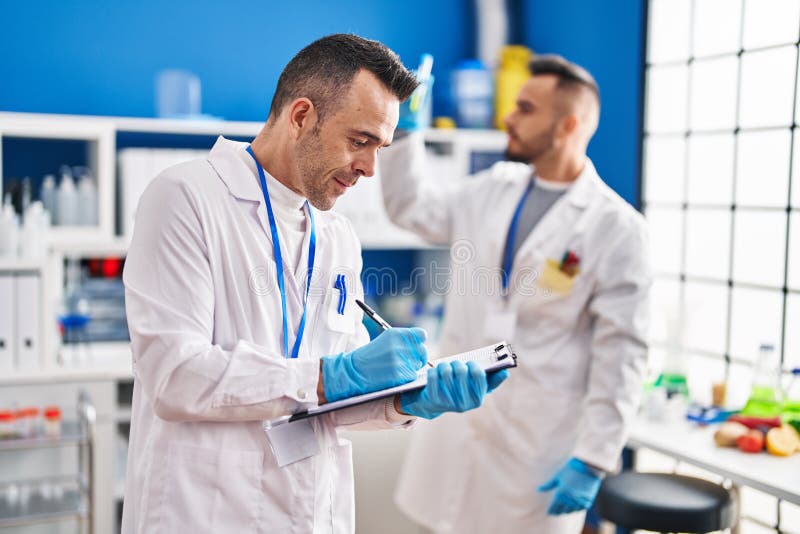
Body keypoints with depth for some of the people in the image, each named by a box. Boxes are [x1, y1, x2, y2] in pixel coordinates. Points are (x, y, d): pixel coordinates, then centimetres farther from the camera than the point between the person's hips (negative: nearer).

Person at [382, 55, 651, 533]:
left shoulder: (617, 228, -11)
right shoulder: (495, 189, 7)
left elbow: (621, 353, -12)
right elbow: (412, 207, 20)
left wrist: (593, 460, -14)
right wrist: (404, 128, 9)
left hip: (537, 444, -5)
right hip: (458, 423, 5)